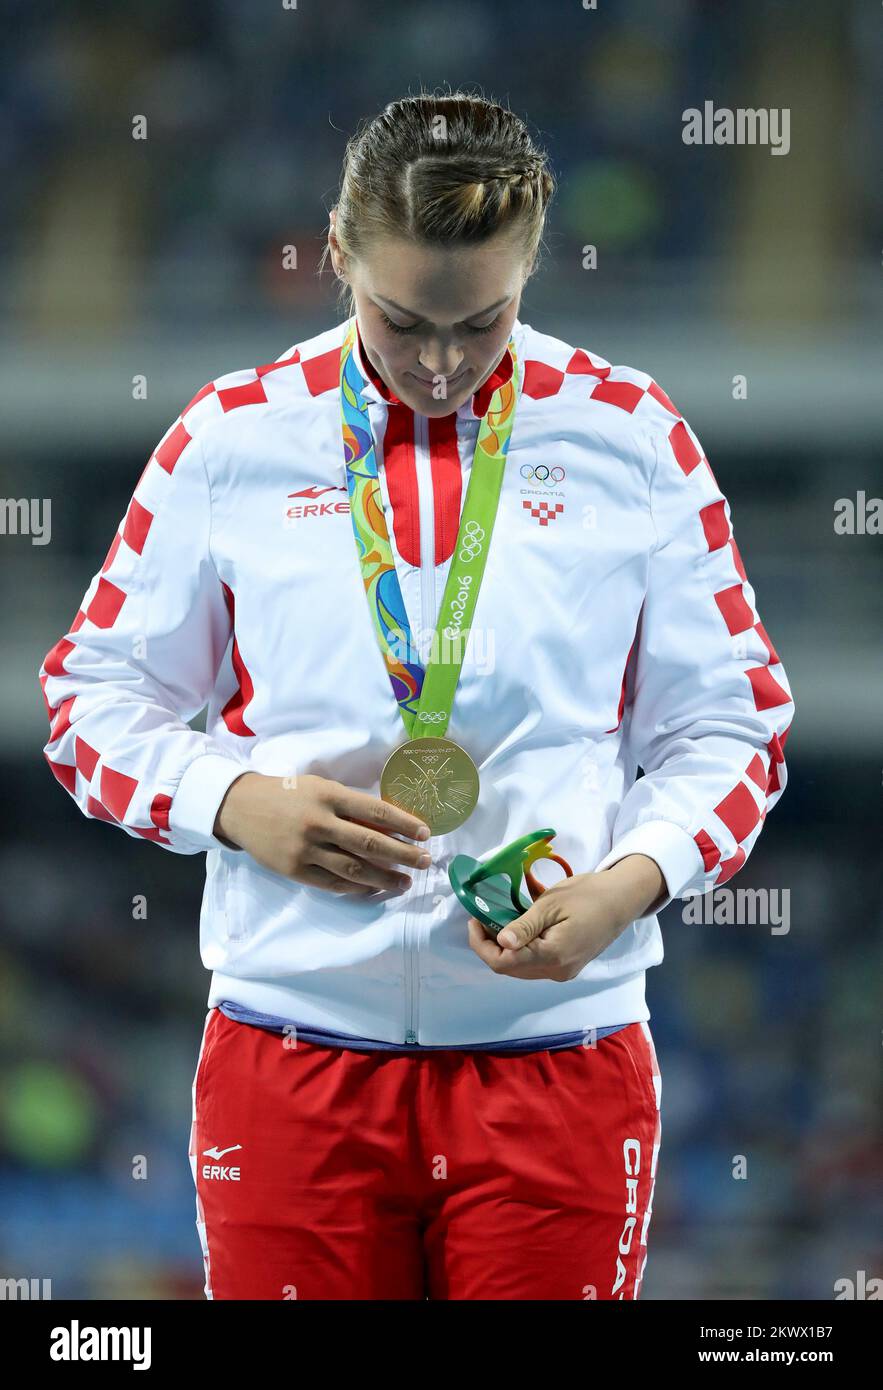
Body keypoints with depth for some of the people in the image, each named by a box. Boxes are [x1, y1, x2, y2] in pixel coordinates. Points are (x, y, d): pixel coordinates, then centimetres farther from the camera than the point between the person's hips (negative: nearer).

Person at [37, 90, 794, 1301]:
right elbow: (96, 697, 9)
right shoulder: (232, 438, 4)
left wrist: (631, 881, -12)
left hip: (558, 1047, 0)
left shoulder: (631, 437, 4)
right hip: (292, 1051, 0)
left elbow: (725, 727, 7)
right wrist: (236, 805, -10)